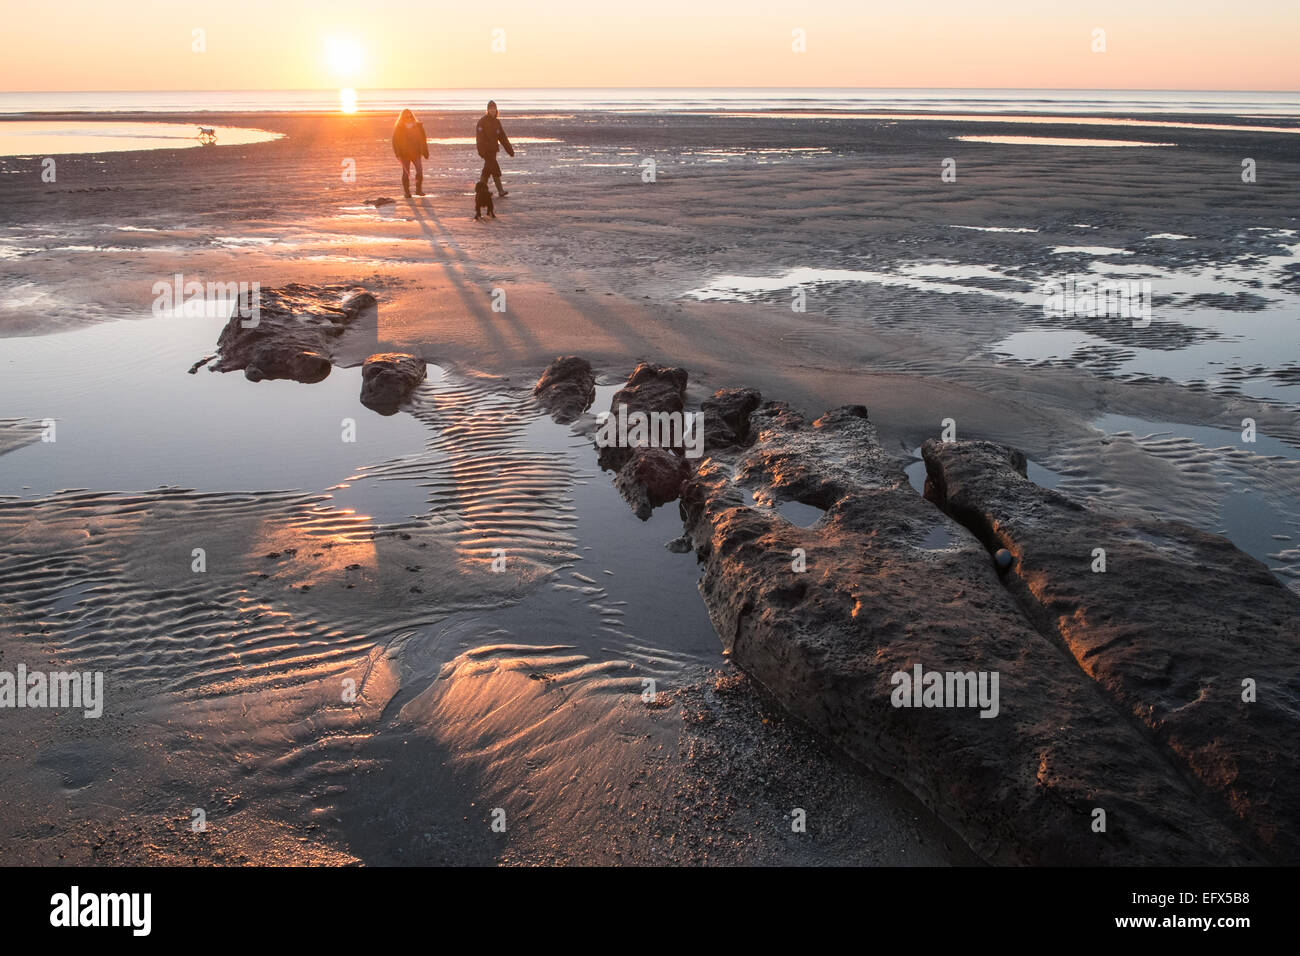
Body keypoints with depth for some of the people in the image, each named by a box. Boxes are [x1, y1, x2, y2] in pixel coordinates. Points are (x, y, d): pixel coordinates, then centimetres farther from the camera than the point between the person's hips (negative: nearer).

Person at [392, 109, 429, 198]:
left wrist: (425, 152, 9)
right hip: (405, 154, -1)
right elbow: (395, 141, -1)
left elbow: (423, 139, 12)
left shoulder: (418, 126, 5)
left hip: (416, 153, 1)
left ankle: (419, 190, 3)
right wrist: (398, 153, -12)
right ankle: (407, 192, 9)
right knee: (406, 173, -1)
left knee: (420, 171, -12)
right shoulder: (399, 128, -2)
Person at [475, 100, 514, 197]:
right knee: (495, 168, -13)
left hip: (493, 149, 7)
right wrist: (481, 151, -23)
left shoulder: (497, 122, 12)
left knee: (487, 170, 12)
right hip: (487, 150, -7)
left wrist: (509, 149, 6)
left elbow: (503, 137, 12)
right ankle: (500, 190, -13)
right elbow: (480, 137, -15)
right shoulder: (482, 122, -9)